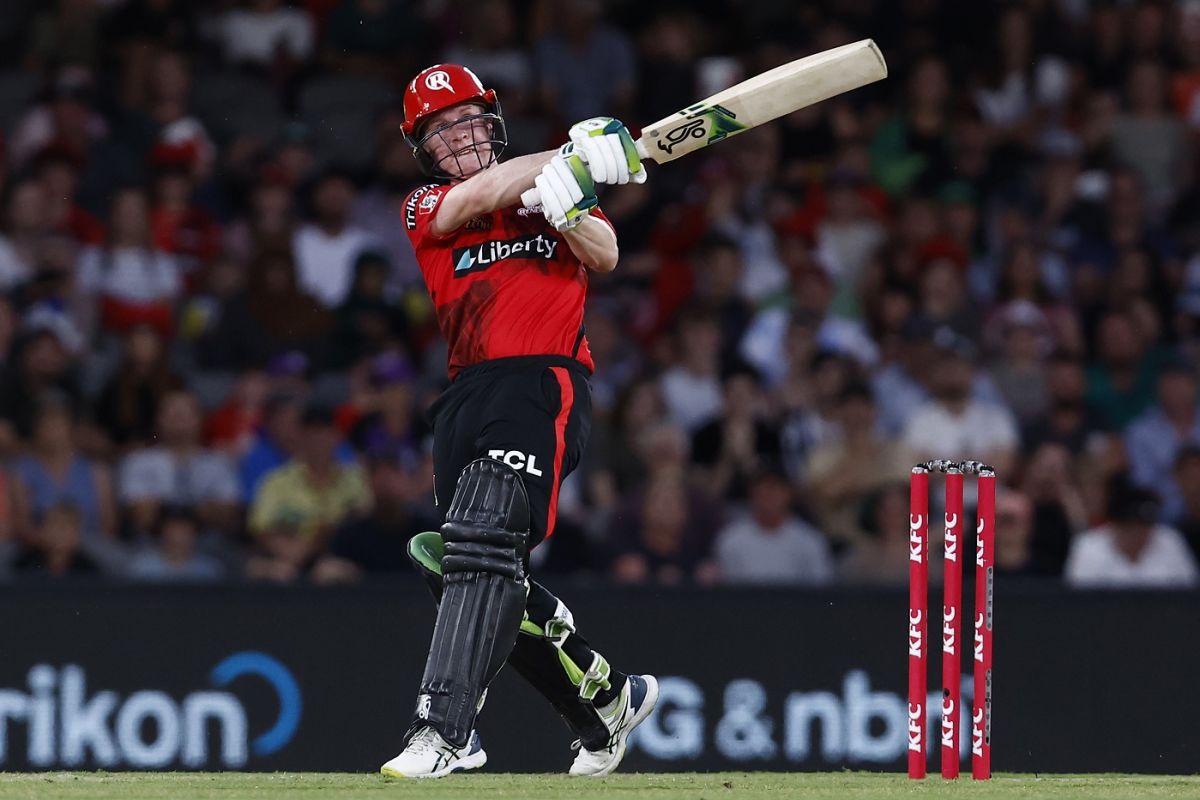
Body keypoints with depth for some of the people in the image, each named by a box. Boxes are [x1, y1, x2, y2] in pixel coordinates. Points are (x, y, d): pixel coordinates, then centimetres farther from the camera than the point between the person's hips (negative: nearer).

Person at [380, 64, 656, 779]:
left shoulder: (545, 190, 15)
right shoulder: (426, 208, 14)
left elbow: (604, 256, 1)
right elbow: (479, 196, -7)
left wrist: (562, 204, -18)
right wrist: (575, 158, -13)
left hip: (546, 381, -4)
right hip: (468, 395, 4)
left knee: (485, 545, -22)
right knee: (475, 575, 6)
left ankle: (443, 731, -31)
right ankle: (608, 699, 26)